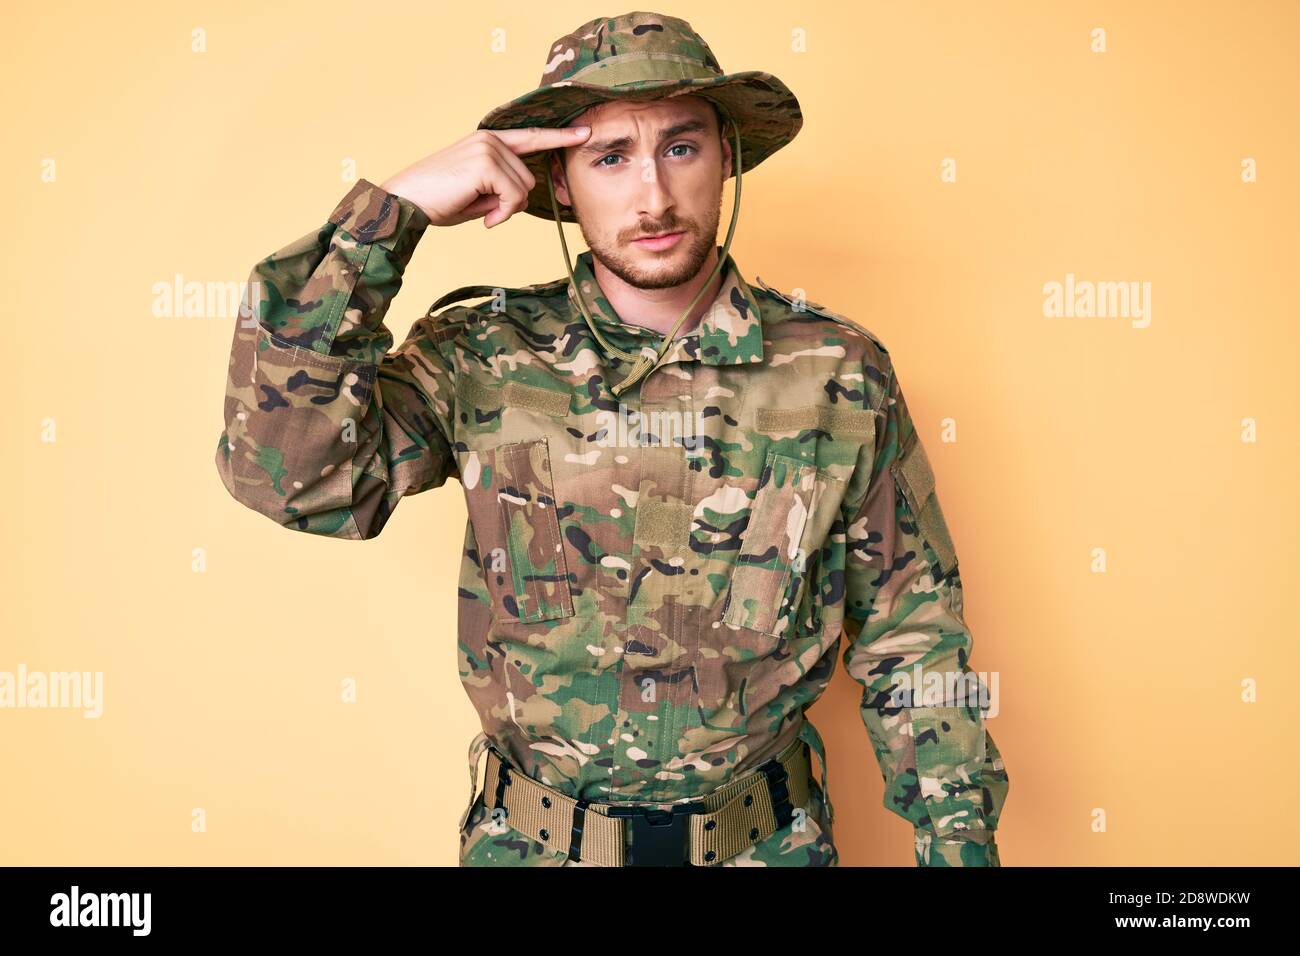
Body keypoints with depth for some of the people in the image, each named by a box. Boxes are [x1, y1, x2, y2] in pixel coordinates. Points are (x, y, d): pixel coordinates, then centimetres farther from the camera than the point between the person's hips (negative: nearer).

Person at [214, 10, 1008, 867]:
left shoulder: (841, 373, -10)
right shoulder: (481, 359, -11)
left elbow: (912, 645, -3)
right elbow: (289, 475, -25)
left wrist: (961, 844, -4)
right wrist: (387, 211, -25)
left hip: (767, 838, 1)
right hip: (529, 838, 0)